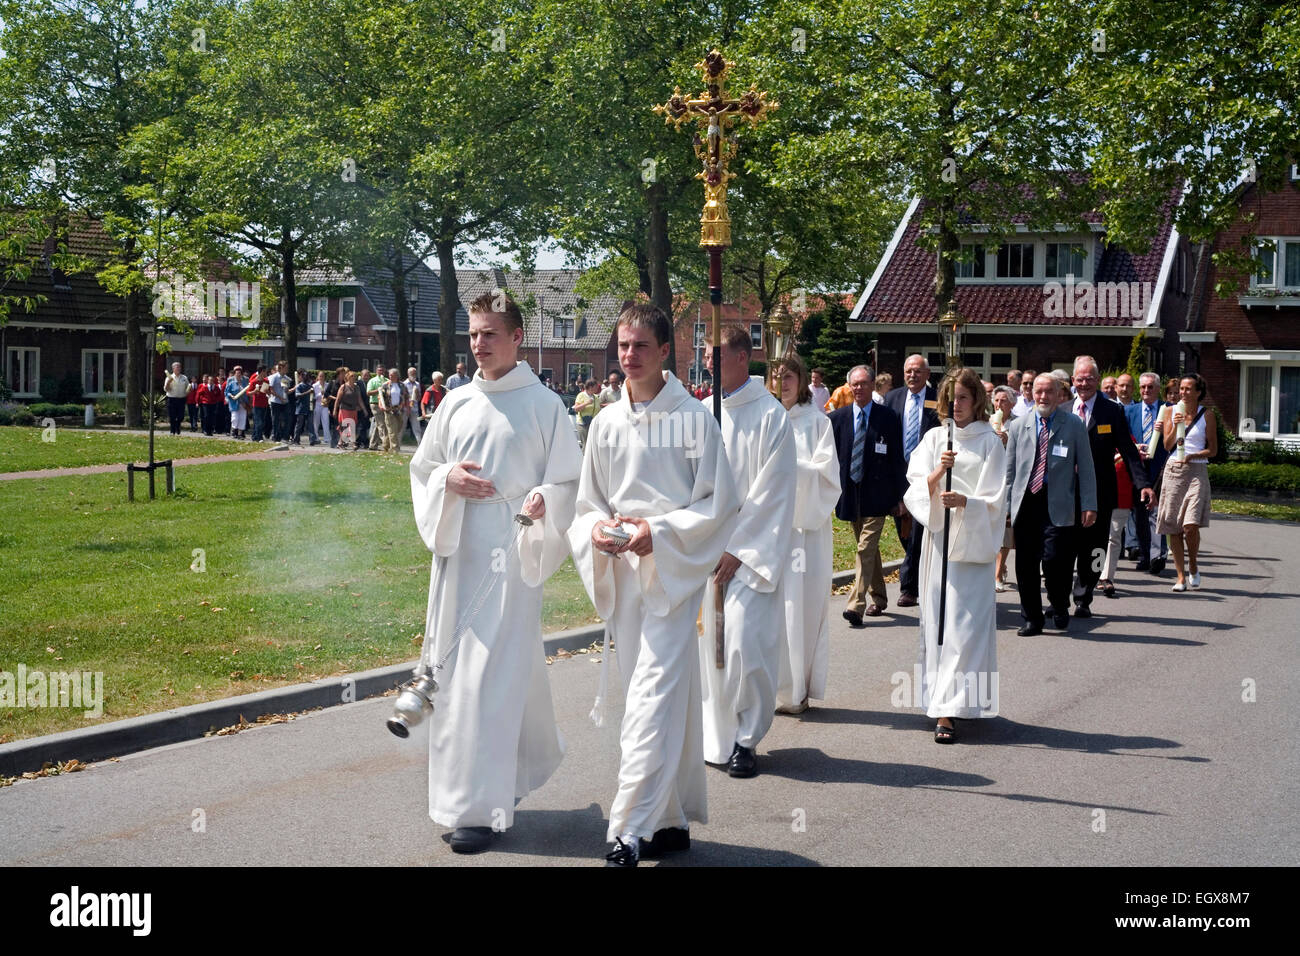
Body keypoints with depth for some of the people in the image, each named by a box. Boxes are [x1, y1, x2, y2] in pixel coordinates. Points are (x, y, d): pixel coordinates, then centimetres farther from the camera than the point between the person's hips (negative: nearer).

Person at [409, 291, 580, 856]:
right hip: (458, 552, 5)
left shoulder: (544, 405, -2)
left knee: (493, 676, -7)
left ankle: (482, 808, -1)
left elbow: (571, 481, -2)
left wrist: (543, 501, -23)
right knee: (454, 667, 10)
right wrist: (448, 479, -5)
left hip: (512, 554, -5)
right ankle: (519, 766, 29)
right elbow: (421, 468, 17)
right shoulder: (456, 403, 11)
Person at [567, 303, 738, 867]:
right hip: (622, 573, 5)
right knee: (650, 698, 11)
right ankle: (672, 820, 21)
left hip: (674, 571, -5)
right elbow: (587, 503, 16)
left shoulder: (694, 418, -3)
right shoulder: (606, 423, 10)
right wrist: (599, 529, -7)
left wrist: (659, 532, -14)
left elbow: (720, 502, -4)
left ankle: (631, 830, -15)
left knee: (653, 698, -14)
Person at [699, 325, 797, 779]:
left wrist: (737, 550, -12)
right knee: (709, 644, 6)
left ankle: (746, 739, 3)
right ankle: (715, 738, 17)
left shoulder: (770, 415, -6)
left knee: (744, 644, -12)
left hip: (750, 553, -5)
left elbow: (771, 494, -9)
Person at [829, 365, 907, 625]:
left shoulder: (888, 417, -2)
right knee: (868, 548, 15)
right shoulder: (838, 418, 5)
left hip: (876, 494, -4)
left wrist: (899, 496, -3)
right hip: (850, 493, 4)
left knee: (866, 548, -12)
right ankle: (878, 598, 28)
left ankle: (856, 605, -17)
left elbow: (897, 458, -1)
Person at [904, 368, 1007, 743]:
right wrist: (938, 472, -17)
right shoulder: (934, 438, 11)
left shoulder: (989, 442, 3)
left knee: (965, 624, -9)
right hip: (939, 538, 3)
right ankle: (942, 702, 13)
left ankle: (948, 711, -12)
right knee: (937, 620, 3)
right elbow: (916, 489, 2)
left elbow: (995, 500, -3)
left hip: (973, 542, -3)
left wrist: (965, 501, -22)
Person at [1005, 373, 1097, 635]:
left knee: (1054, 559, -13)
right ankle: (1032, 620, 16)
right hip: (1025, 504, 3)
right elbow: (1010, 470, 14)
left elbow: (1086, 468, 4)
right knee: (1025, 565, 4)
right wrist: (1005, 505, 8)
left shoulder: (1074, 426, 5)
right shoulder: (1018, 426, 12)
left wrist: (1089, 505, -3)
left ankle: (1060, 608, 14)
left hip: (1057, 505, -3)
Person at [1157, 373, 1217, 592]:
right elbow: (1167, 446, 3)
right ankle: (1181, 577, 9)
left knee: (1191, 525, -15)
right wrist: (1175, 426, -13)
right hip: (1173, 471, 2)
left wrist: (1192, 455, -12)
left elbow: (1213, 450, 5)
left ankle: (1193, 567, 10)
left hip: (1197, 471, -2)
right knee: (1173, 527, 0)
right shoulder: (1170, 412, 8)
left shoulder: (1207, 415, 4)